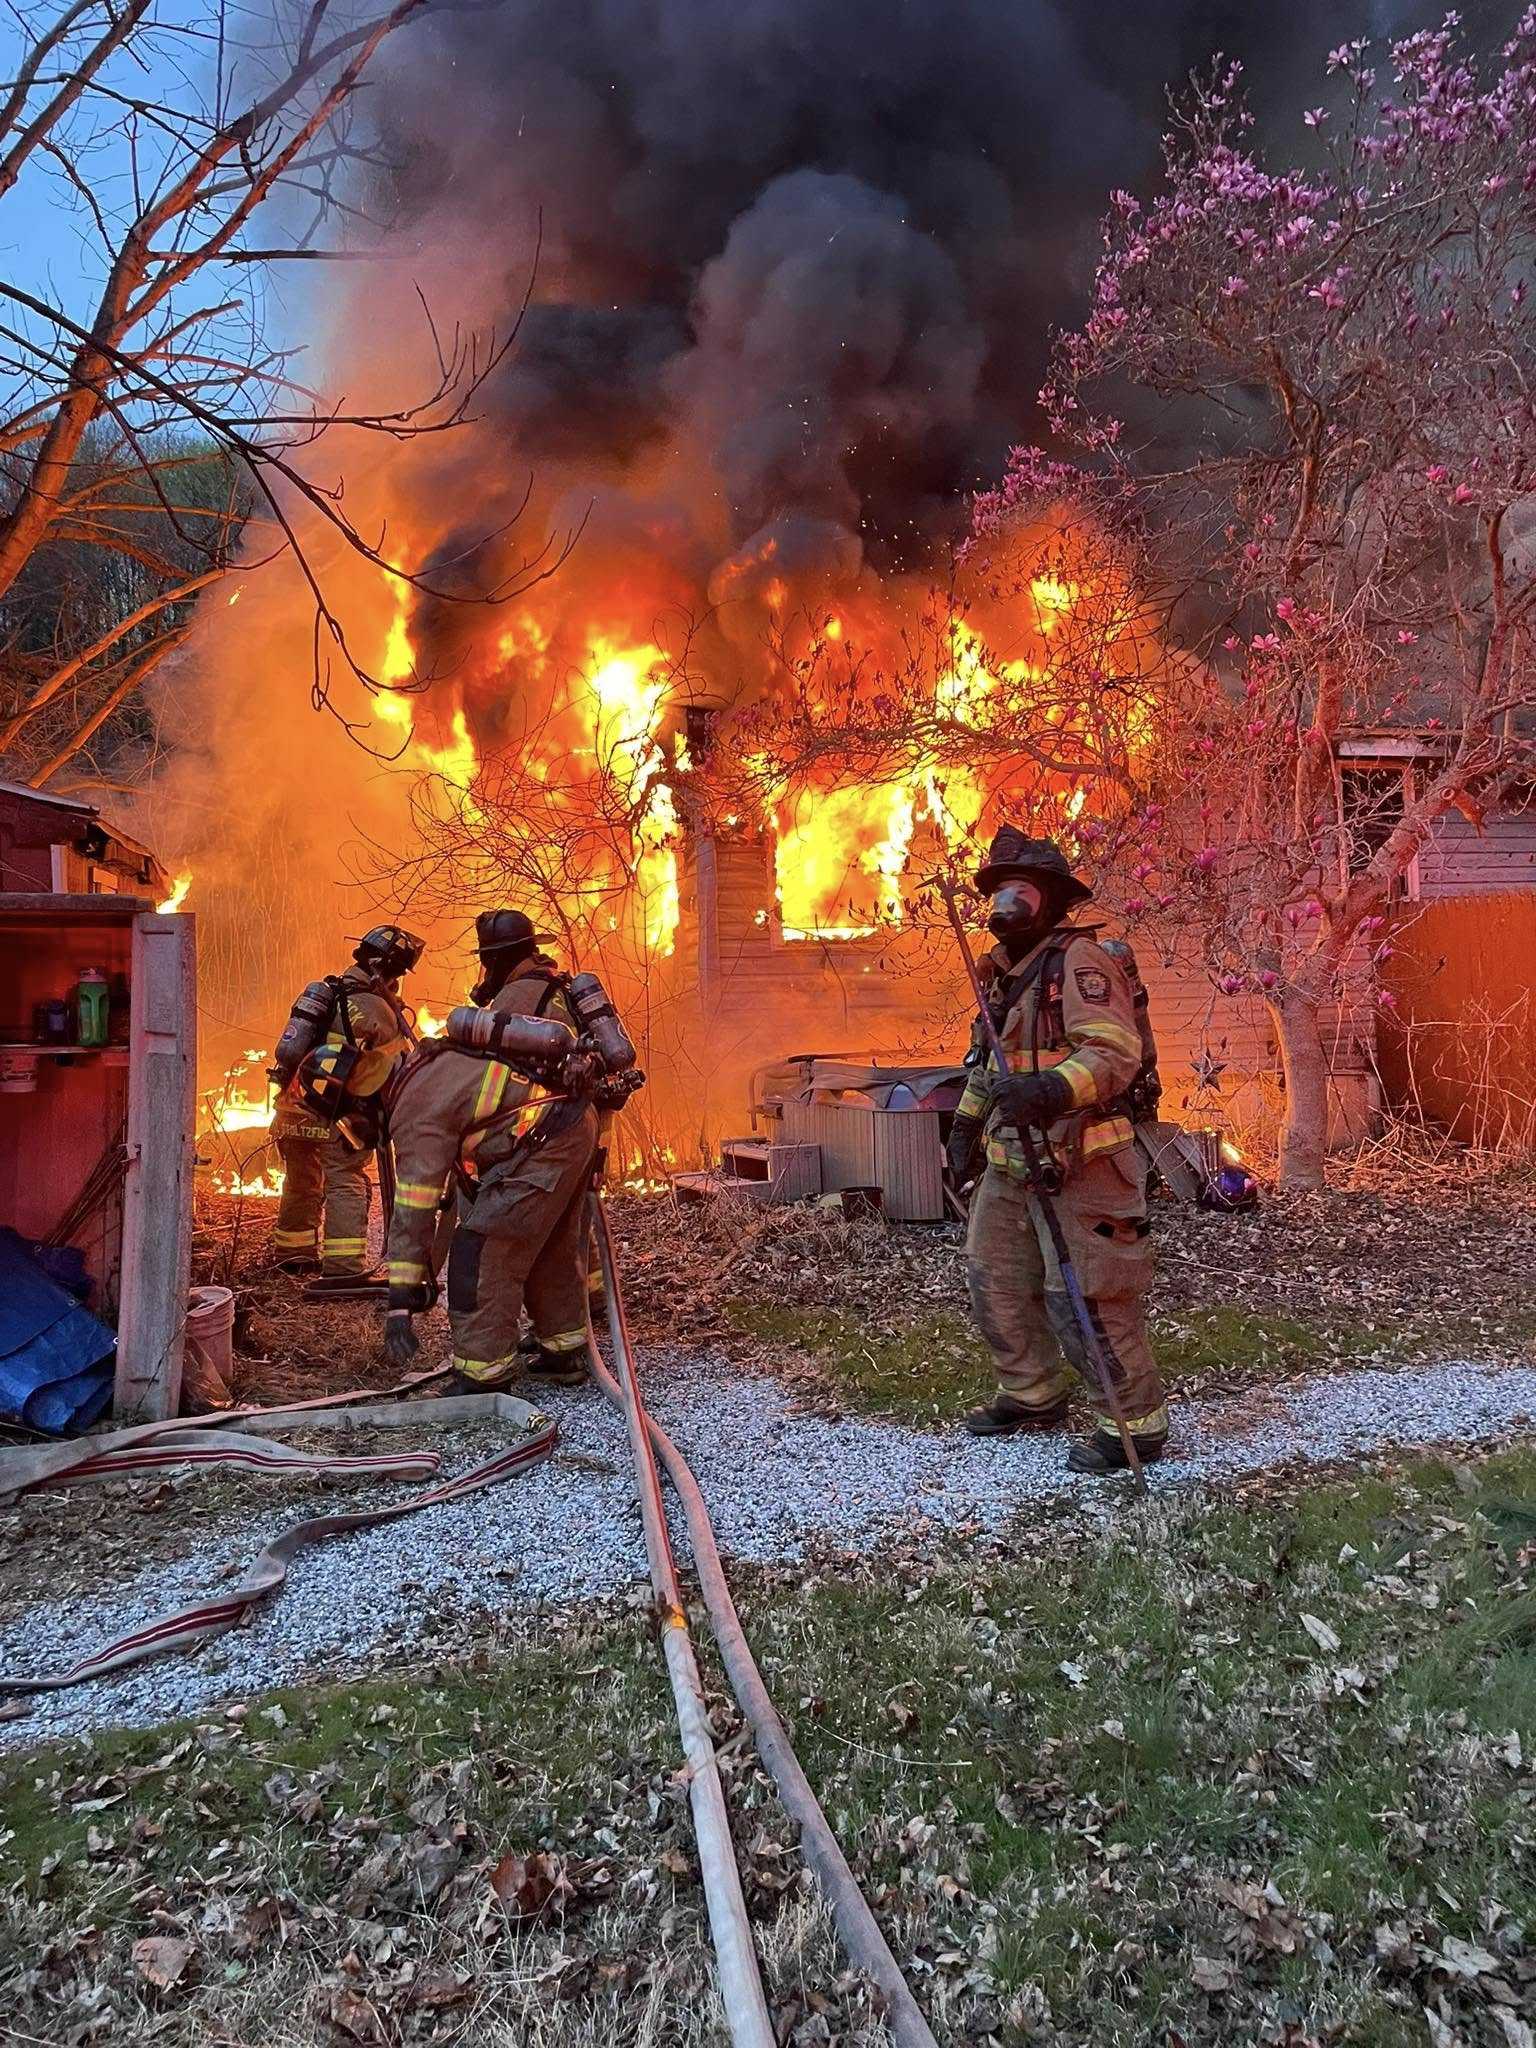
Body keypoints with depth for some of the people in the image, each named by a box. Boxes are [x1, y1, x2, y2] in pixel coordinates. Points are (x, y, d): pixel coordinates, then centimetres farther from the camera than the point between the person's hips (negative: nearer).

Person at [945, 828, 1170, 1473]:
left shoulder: (1078, 960, -14)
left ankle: (1135, 1425, 10)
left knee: (1084, 1299, -6)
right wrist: (966, 1122, 25)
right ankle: (1032, 1395, 34)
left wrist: (1048, 1089, -40)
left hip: (1076, 1163, -10)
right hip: (1010, 1161, 10)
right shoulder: (1005, 969, 15)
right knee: (994, 1279, 16)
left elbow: (1116, 1052, -26)